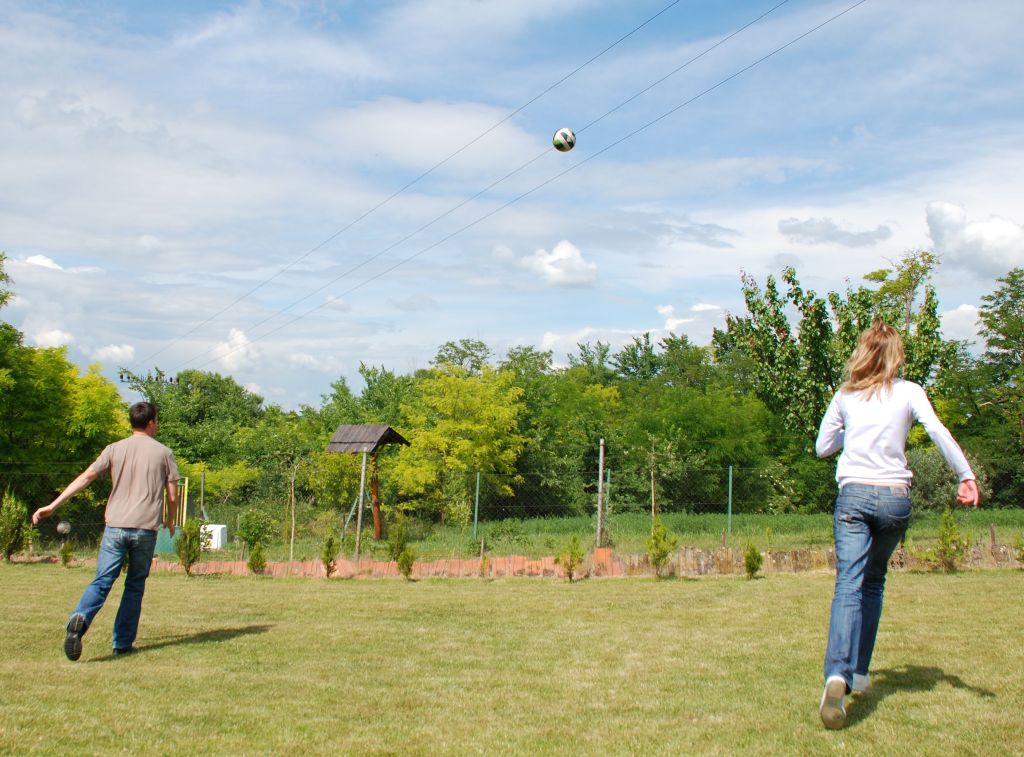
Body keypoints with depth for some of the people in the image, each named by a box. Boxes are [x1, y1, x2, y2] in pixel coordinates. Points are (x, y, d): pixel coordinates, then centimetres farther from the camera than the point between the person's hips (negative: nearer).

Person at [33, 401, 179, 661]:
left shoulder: (114, 449, 8)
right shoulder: (163, 453, 5)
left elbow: (85, 478, -1)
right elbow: (172, 495, 4)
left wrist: (52, 506, -1)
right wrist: (170, 522, 23)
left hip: (115, 527, 1)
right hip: (146, 529, -1)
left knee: (102, 581, -1)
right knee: (135, 585, 11)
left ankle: (80, 619, -29)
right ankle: (123, 642, 12)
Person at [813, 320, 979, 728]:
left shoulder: (844, 397, 8)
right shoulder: (909, 392, 4)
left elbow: (822, 447, 16)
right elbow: (939, 432, -10)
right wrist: (966, 476, -9)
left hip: (853, 495, -1)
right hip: (895, 497, 1)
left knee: (848, 585, -11)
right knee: (873, 582, 20)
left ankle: (838, 674, -32)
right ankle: (859, 672, 22)